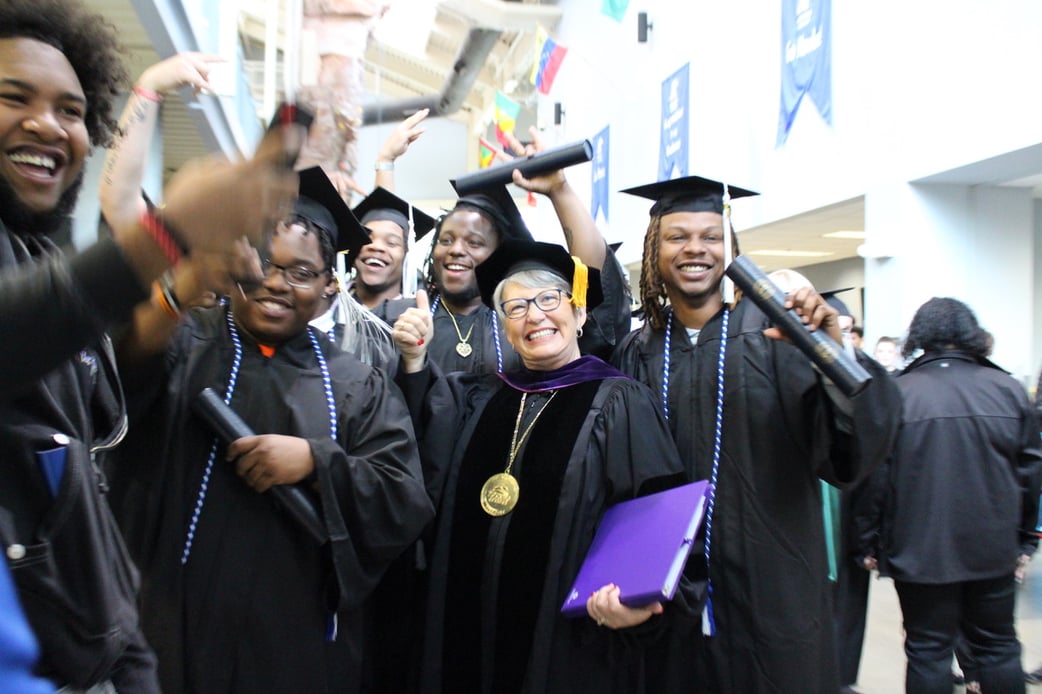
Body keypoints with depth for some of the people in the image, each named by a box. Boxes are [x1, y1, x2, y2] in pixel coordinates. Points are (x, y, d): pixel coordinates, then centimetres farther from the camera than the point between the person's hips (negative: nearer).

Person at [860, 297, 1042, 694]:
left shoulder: (894, 394, -11)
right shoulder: (1008, 390, 0)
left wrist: (870, 542, 2)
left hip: (920, 552, -3)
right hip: (994, 549, 3)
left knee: (928, 651, 8)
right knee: (998, 647, 17)